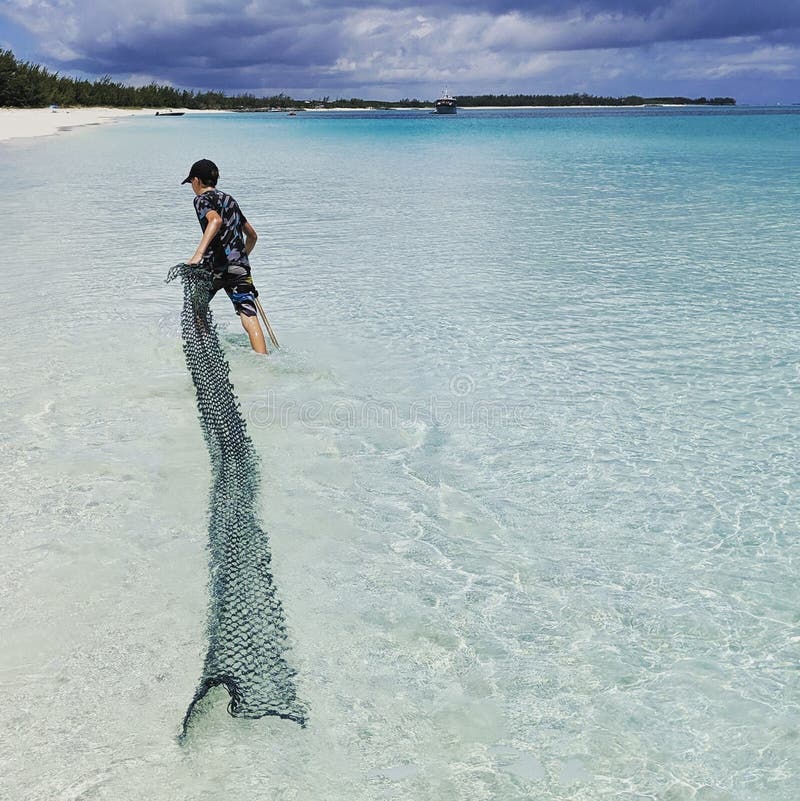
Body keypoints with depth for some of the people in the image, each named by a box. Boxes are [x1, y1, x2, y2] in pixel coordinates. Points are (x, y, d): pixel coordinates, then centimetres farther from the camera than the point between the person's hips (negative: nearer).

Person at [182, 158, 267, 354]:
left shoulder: (202, 199, 2)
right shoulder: (229, 199, 25)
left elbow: (216, 220, -22)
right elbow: (252, 235, 31)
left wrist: (198, 254, -30)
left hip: (216, 266, -5)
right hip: (240, 266, 5)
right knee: (249, 316, -8)